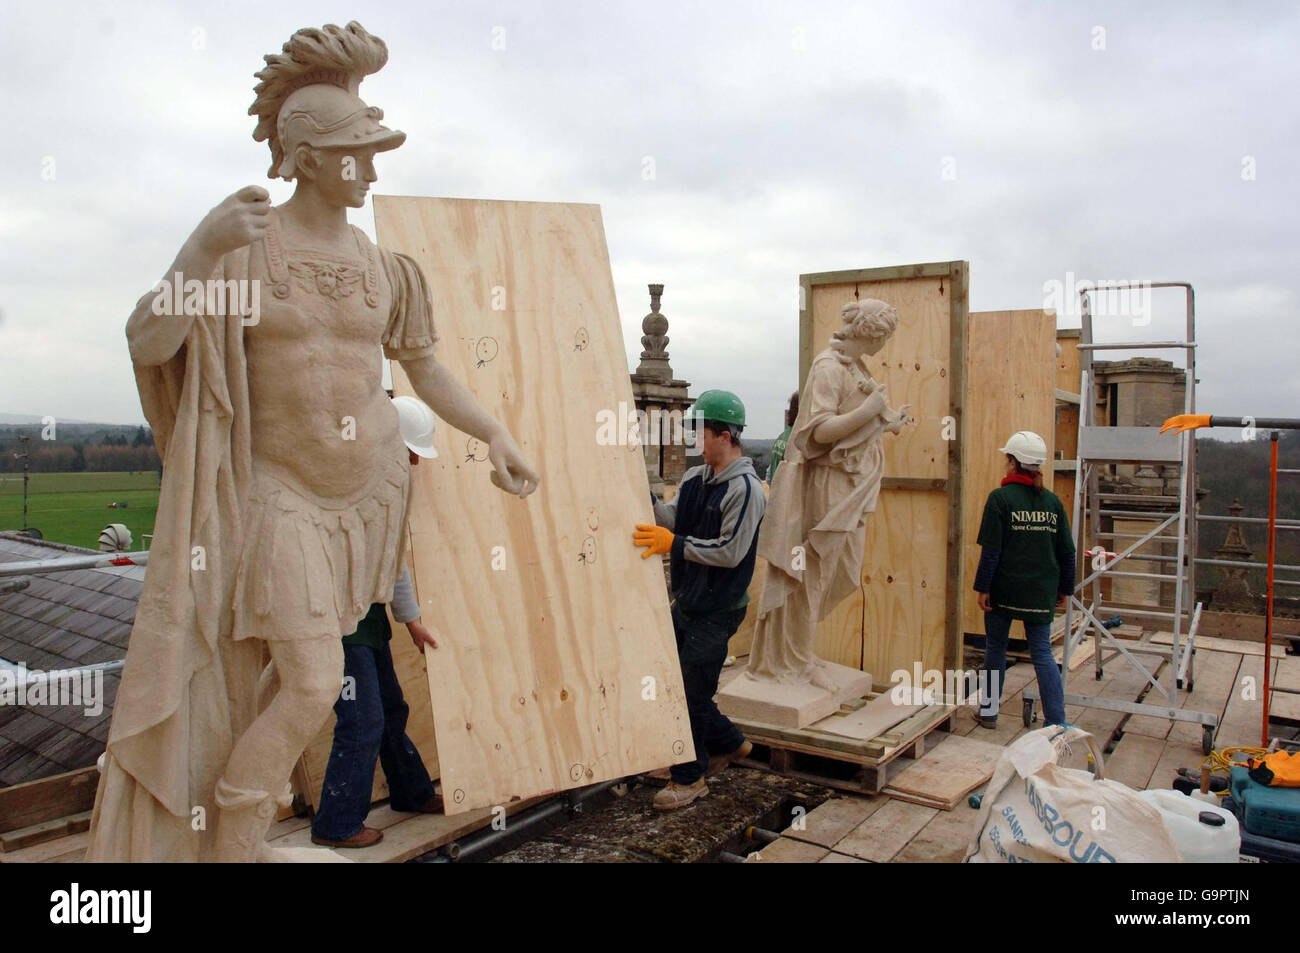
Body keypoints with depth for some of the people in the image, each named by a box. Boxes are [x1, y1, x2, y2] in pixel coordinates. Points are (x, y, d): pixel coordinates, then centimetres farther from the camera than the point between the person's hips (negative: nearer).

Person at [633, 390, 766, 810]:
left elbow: (731, 551, -22)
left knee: (691, 691, -2)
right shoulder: (695, 478, 8)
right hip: (686, 602, 9)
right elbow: (670, 519, 6)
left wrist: (675, 544, -24)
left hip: (717, 610, -9)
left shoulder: (745, 489, -17)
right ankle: (728, 743, 37)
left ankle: (689, 779, 18)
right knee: (672, 679, 17)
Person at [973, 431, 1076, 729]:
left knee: (995, 648, 13)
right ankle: (1057, 723, 2)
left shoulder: (1000, 498, -9)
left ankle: (989, 710, 24)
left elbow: (991, 550, -12)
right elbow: (1067, 551, 8)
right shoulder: (1052, 501, 4)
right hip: (1041, 593, 3)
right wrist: (1064, 589, 17)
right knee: (1042, 654, 7)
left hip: (1004, 590, -3)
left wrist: (983, 588, -6)